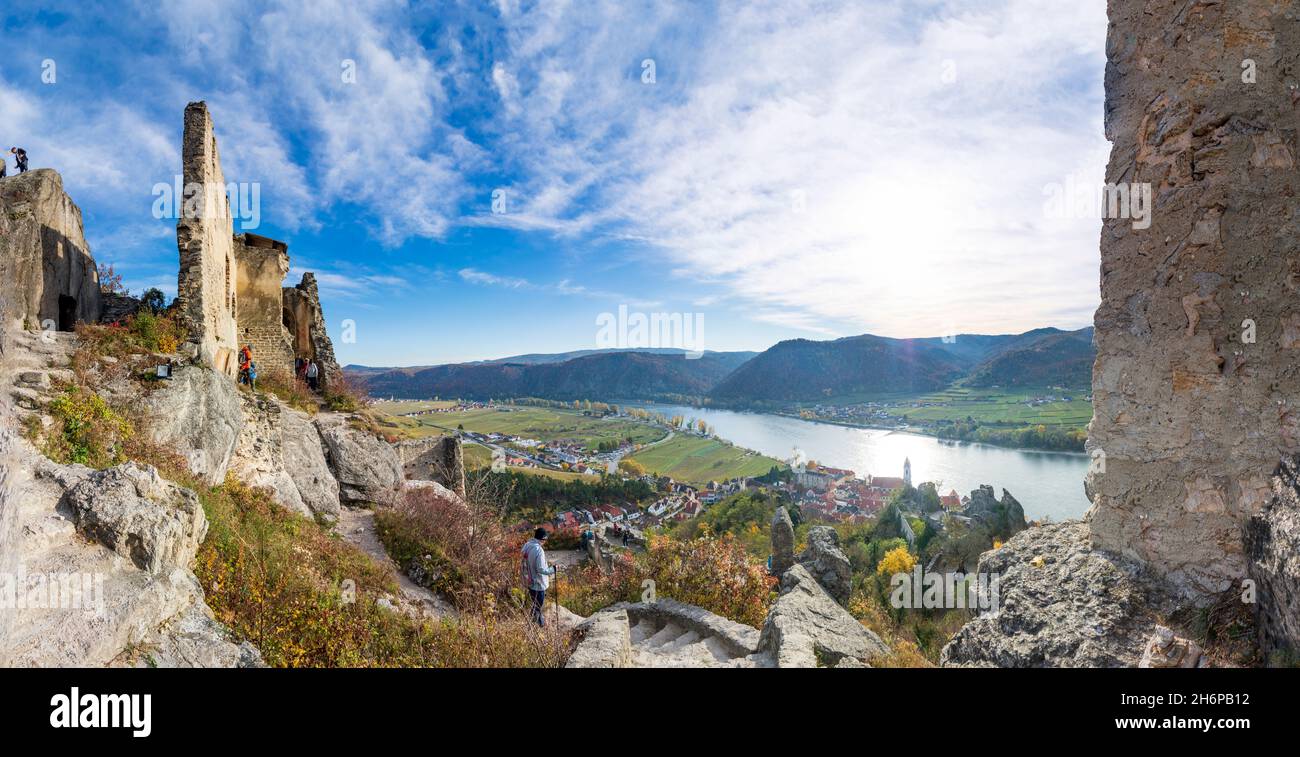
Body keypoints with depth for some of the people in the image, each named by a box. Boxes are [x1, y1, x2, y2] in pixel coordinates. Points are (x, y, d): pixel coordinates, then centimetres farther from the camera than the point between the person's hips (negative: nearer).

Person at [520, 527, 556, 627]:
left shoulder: (526, 546, -3)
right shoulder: (538, 550, -28)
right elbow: (541, 569, -26)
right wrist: (552, 569, -13)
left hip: (529, 581, 8)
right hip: (538, 584, -8)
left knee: (536, 604, 26)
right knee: (538, 607, 9)